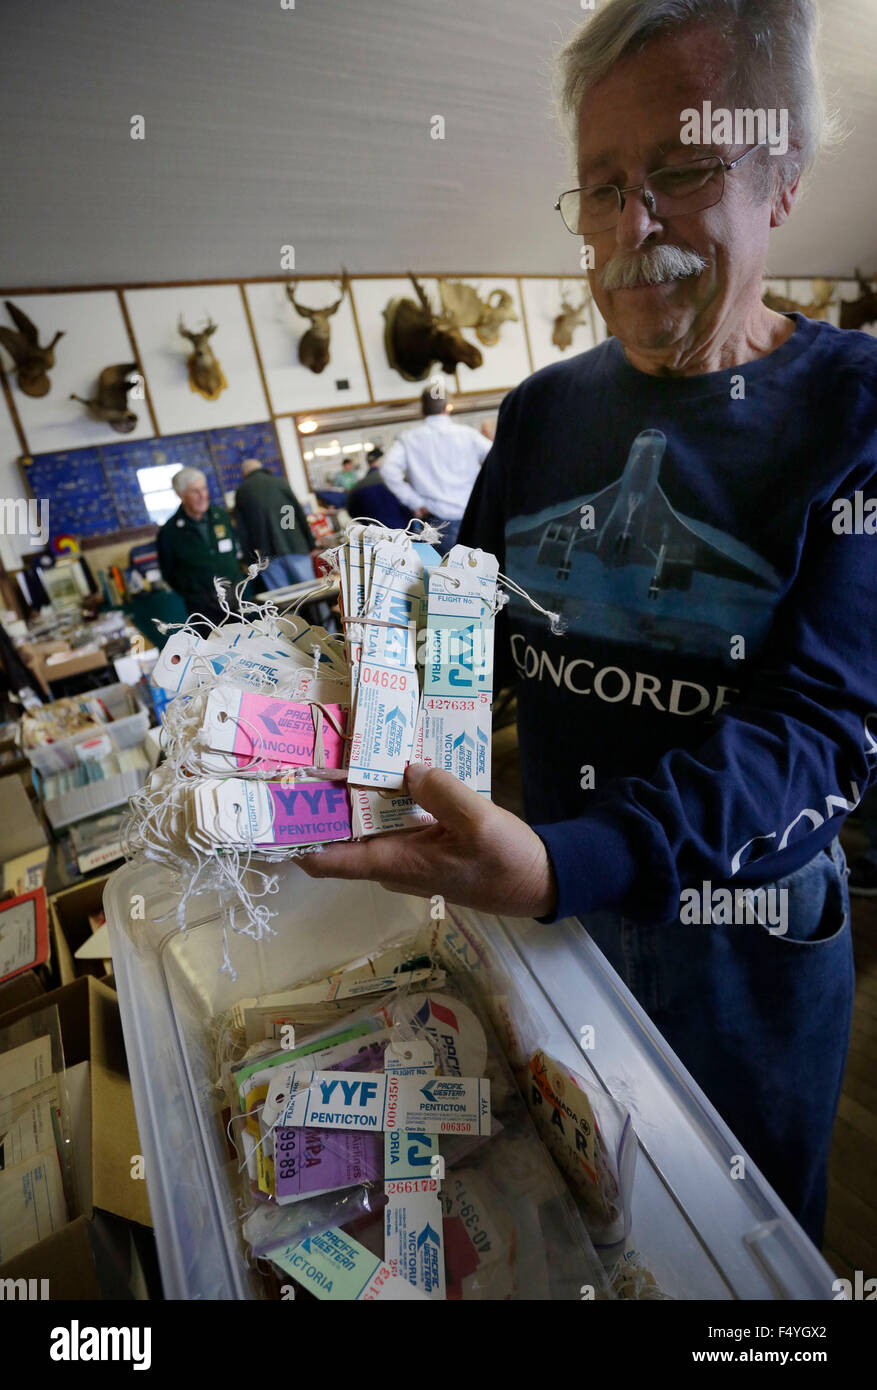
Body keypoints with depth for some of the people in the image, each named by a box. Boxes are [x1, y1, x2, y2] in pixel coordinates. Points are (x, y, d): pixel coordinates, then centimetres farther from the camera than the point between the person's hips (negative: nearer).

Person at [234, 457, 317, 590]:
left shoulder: (241, 492, 9)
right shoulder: (279, 482, 5)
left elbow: (242, 531, 5)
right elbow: (299, 513, 1)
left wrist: (250, 560, 8)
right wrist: (311, 544, 5)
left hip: (265, 555, 1)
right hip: (293, 546, -1)